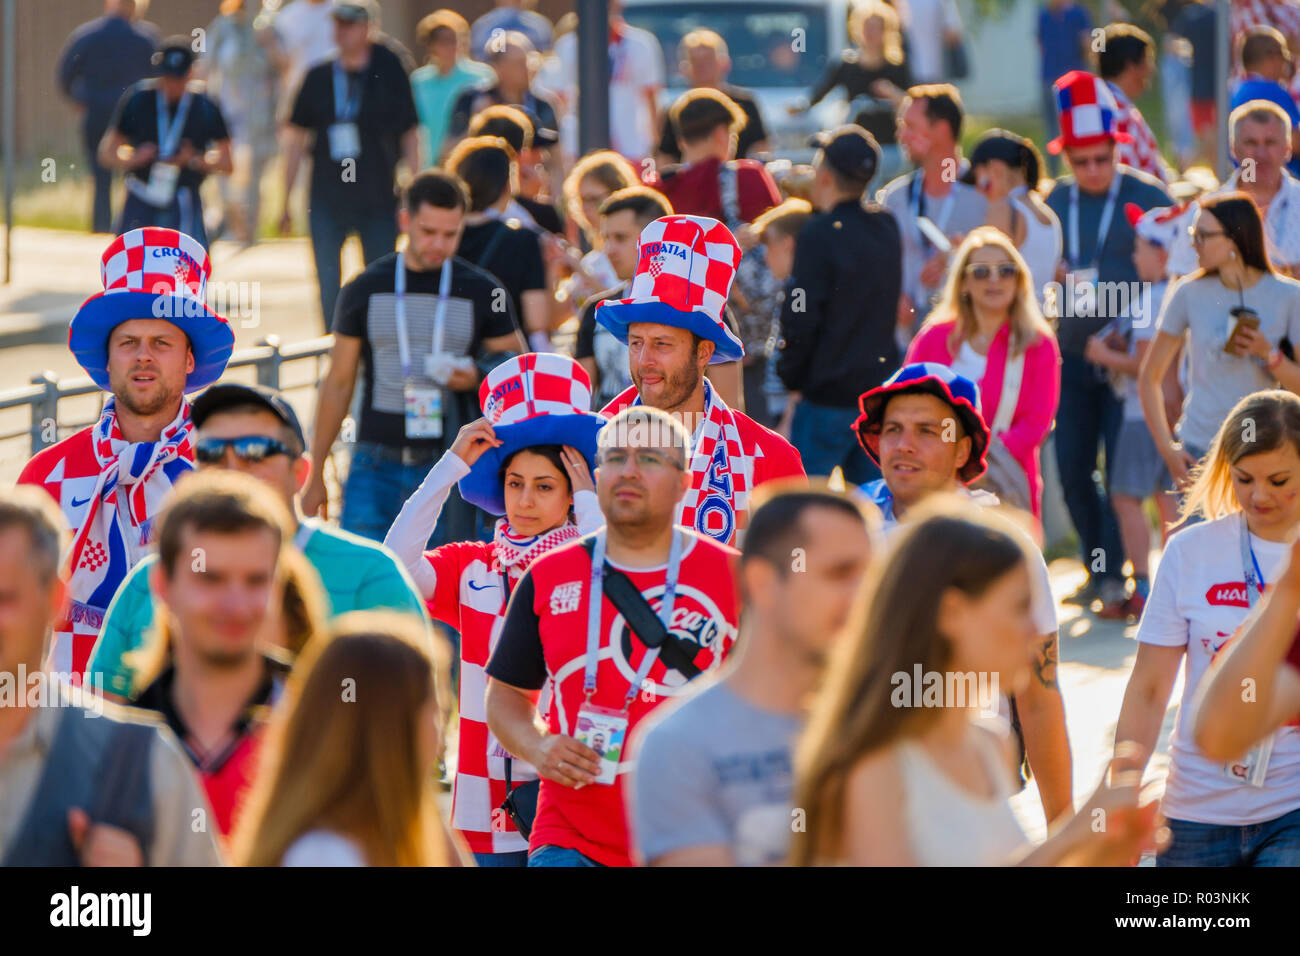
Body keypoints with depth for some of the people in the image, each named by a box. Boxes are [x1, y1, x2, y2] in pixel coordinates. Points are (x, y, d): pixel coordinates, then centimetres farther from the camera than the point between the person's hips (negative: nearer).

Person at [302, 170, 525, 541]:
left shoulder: (483, 293, 4)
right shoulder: (365, 290, 6)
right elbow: (338, 385, 11)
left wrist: (478, 378, -13)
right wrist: (316, 475, 10)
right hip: (376, 466, 1)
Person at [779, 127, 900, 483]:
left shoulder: (820, 234, -15)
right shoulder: (887, 227, 6)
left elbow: (801, 318, -17)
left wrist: (790, 377, -2)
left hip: (827, 397, -7)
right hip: (881, 387, 7)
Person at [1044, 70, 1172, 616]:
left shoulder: (1148, 198, -4)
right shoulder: (1054, 202, 7)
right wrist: (1054, 274, -9)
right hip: (1074, 357, 4)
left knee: (1121, 469, -8)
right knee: (1073, 470, 5)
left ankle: (1114, 576, -1)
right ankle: (1097, 570, 20)